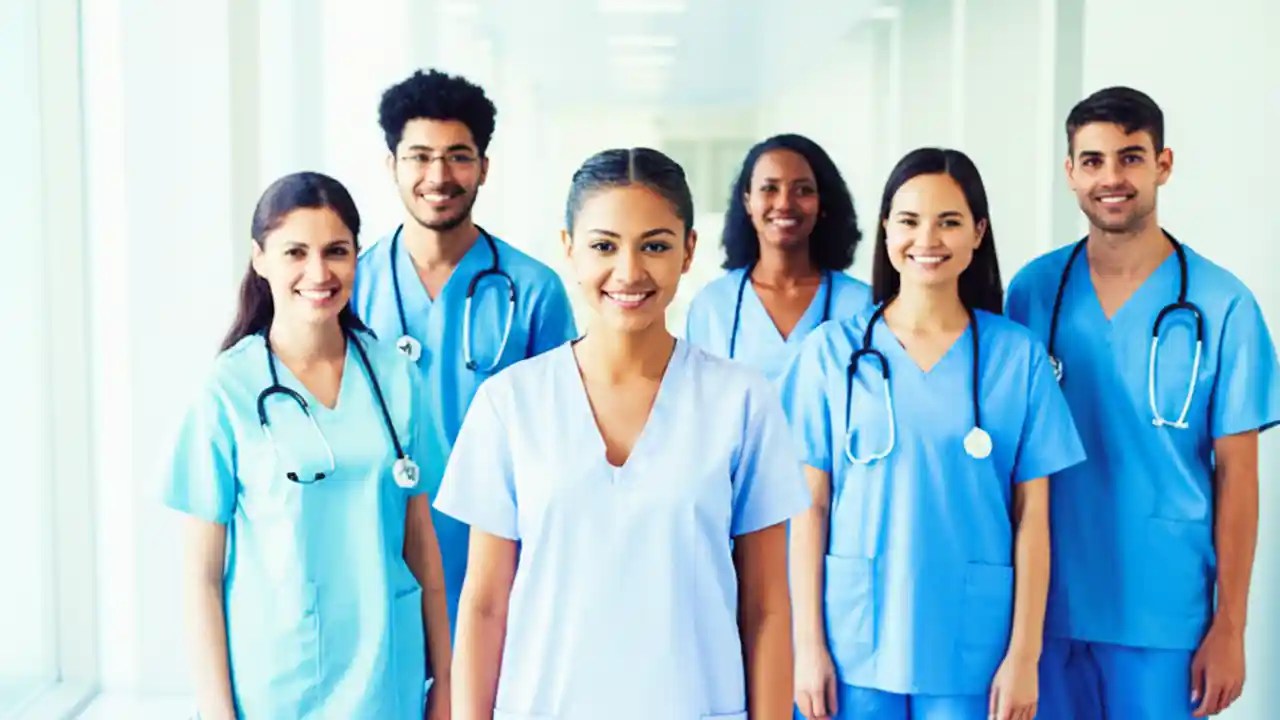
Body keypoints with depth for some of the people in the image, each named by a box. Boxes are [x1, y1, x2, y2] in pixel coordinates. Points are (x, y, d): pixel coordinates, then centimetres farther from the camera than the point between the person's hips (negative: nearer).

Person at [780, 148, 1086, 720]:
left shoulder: (1018, 355, 0)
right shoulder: (832, 349, 0)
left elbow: (1032, 516, 1)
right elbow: (809, 505, 0)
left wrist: (1024, 654, -2)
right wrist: (808, 643, -3)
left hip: (971, 649, 0)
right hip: (854, 644, 0)